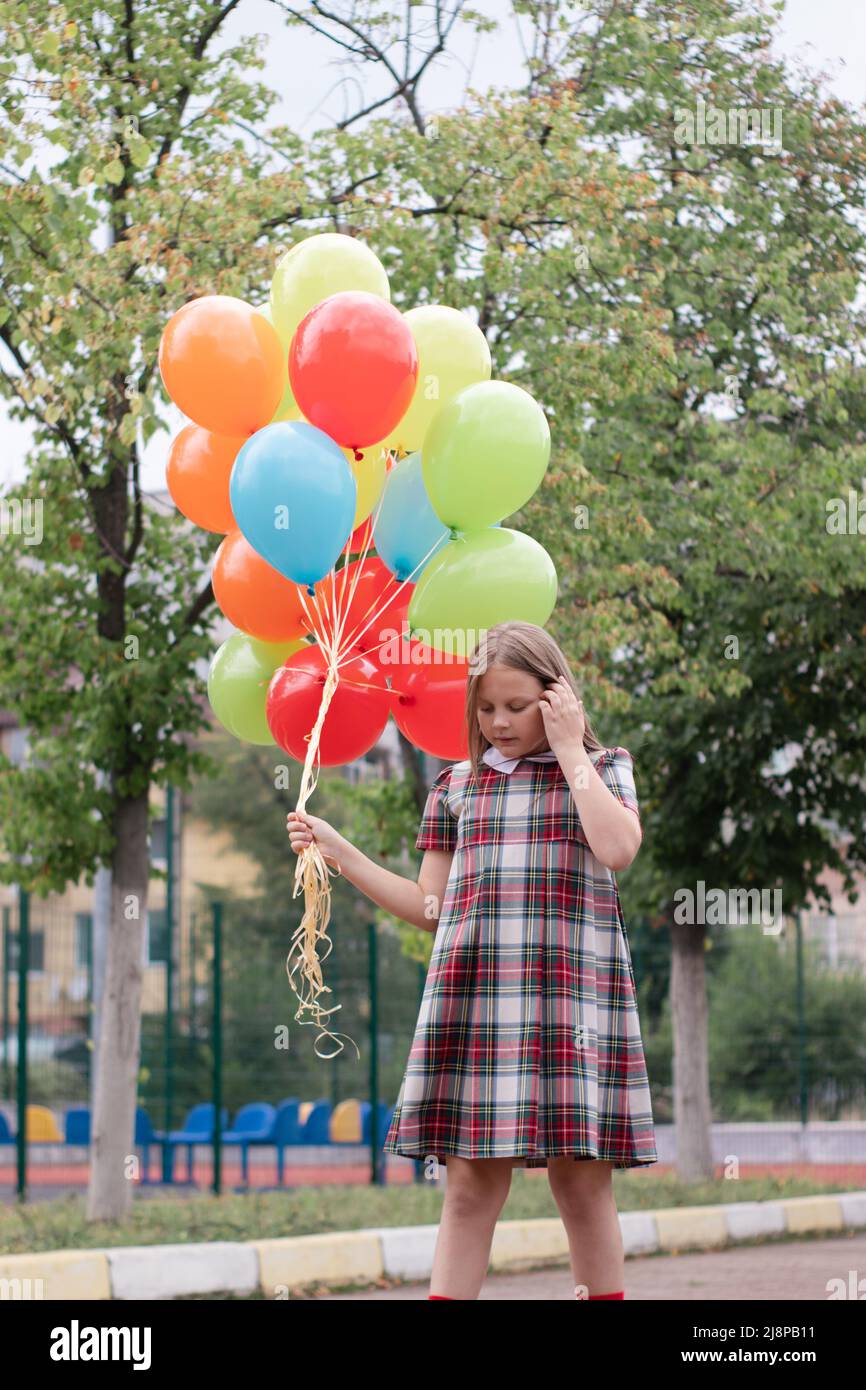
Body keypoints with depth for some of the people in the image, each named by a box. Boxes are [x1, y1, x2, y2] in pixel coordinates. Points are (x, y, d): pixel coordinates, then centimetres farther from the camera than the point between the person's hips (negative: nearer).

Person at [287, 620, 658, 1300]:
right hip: (472, 995, 2)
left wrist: (569, 750, -3)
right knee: (472, 1180, -2)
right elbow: (430, 906, 18)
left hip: (573, 992, -2)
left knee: (582, 1179, -3)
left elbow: (617, 848, -10)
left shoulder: (603, 768, 11)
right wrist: (337, 851, 13)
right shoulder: (458, 786, 18)